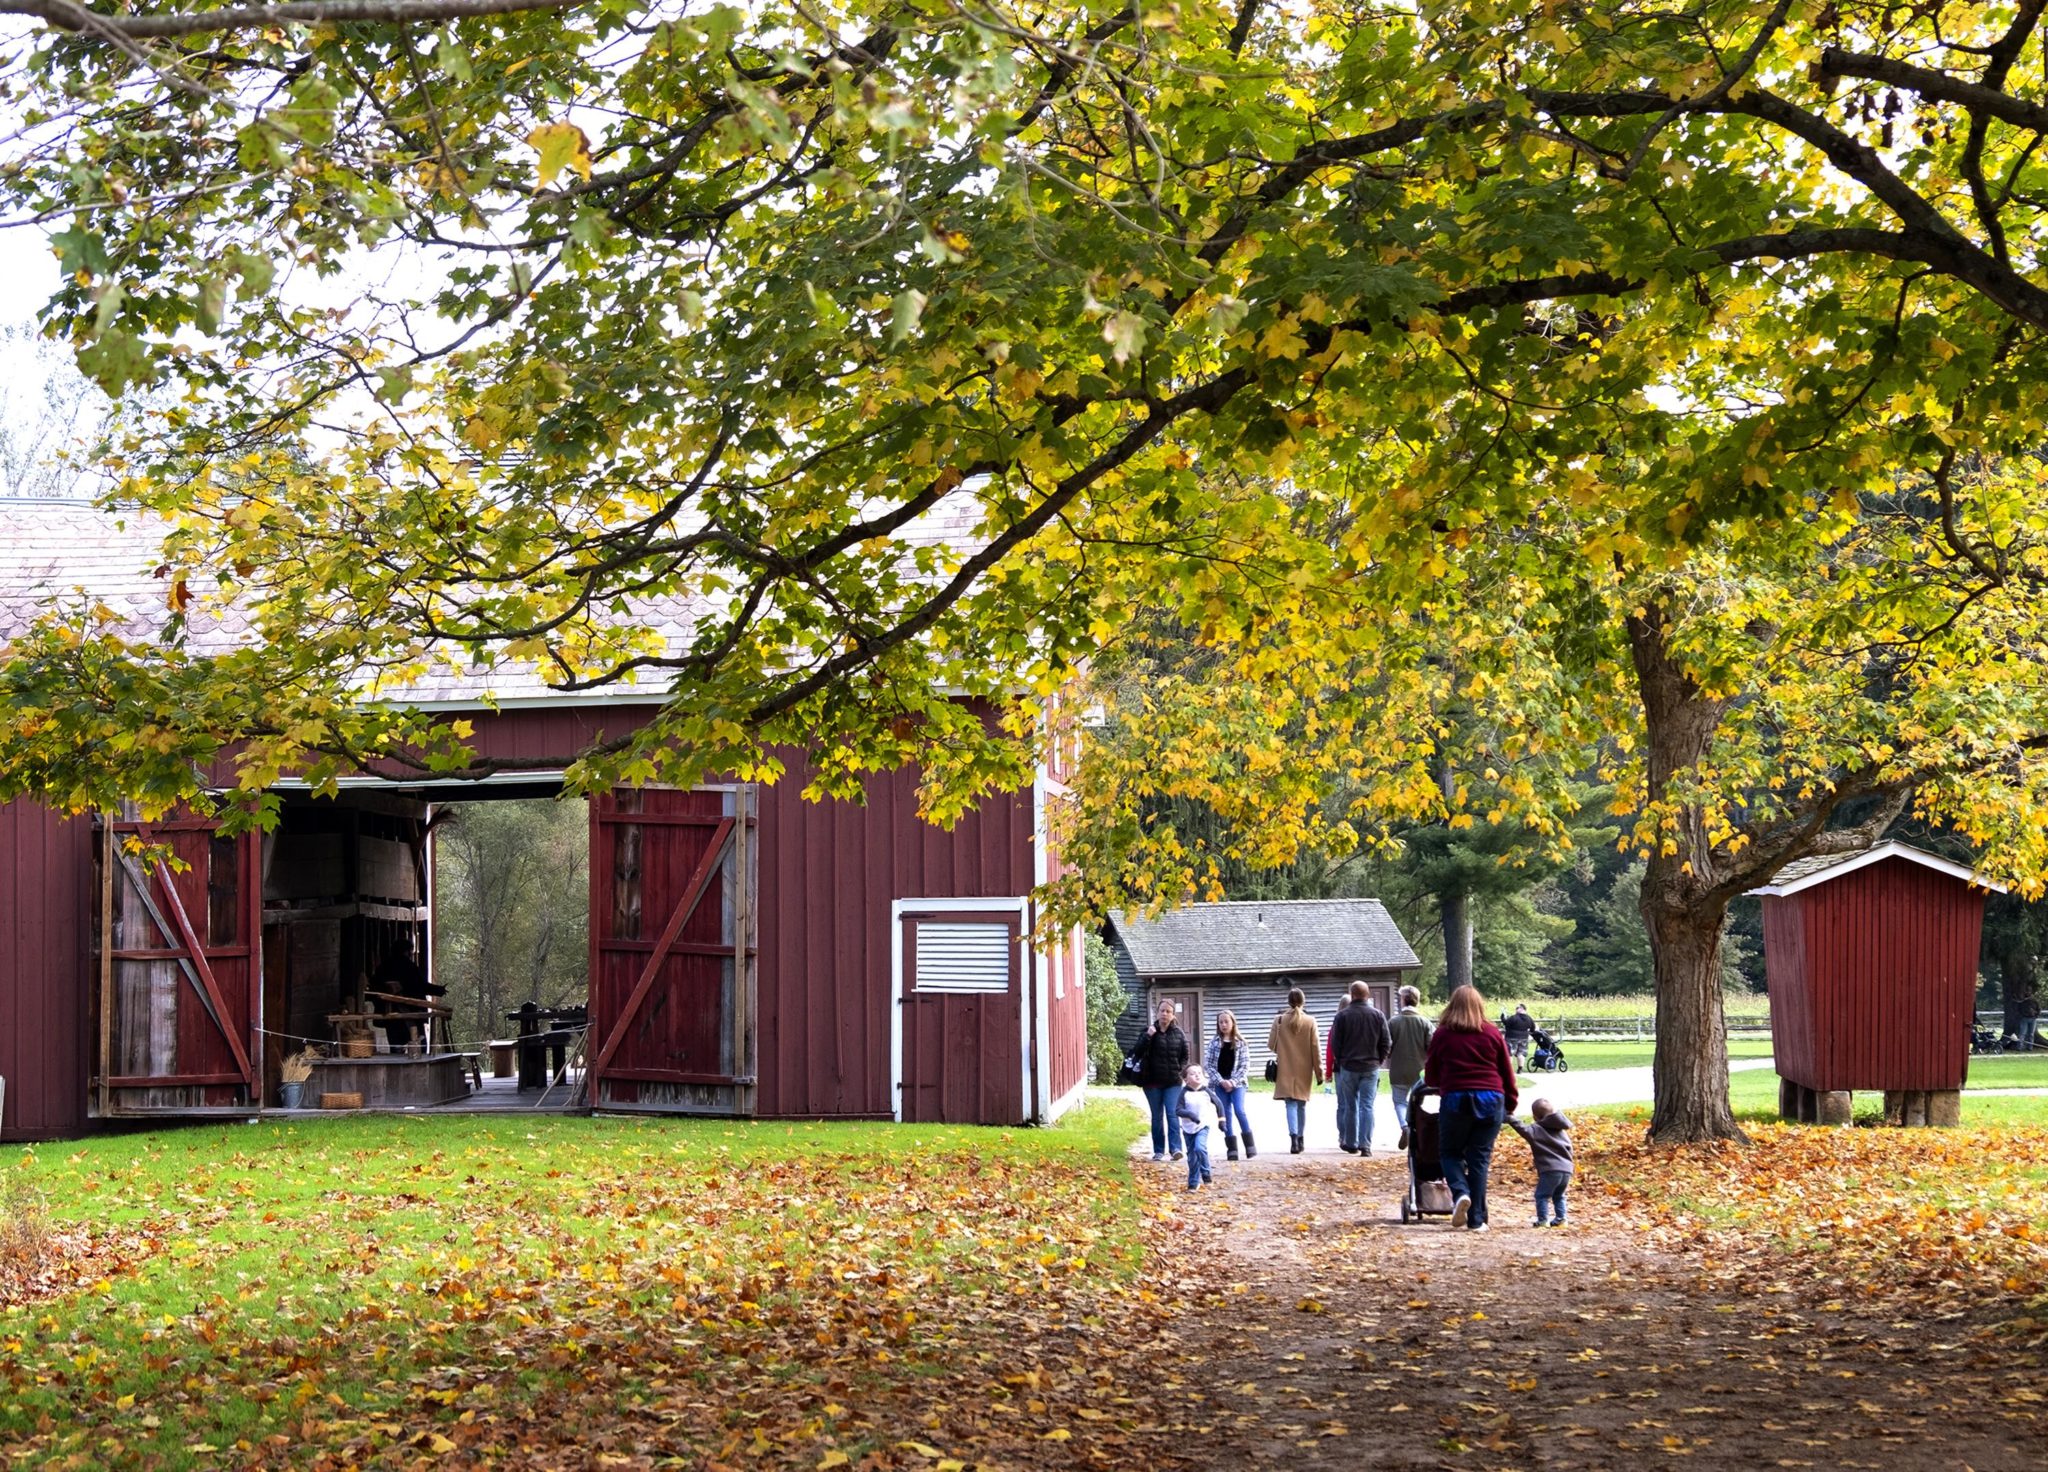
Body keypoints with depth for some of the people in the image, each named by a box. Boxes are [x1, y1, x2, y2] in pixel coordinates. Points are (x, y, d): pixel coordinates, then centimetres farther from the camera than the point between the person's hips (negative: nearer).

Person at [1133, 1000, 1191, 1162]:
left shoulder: (1178, 1033, 3)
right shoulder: (1150, 1031, -1)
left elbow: (1185, 1056, 12)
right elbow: (1137, 1053, -10)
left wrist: (1180, 1070, -3)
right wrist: (1148, 1037, -22)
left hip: (1173, 1081, 0)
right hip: (1153, 1081, 0)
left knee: (1172, 1113, -11)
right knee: (1157, 1116, 6)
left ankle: (1176, 1148, -16)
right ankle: (1158, 1150, 12)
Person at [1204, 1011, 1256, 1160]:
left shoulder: (1240, 1042, 2)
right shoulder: (1214, 1042, 4)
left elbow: (1244, 1065, -2)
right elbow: (1208, 1064, 0)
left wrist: (1233, 1081, -12)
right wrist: (1221, 1081, -10)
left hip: (1236, 1083, -2)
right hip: (1219, 1084, 2)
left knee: (1240, 1111, -16)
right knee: (1225, 1115, 0)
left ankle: (1250, 1145, -6)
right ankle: (1232, 1149, 4)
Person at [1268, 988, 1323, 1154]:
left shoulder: (1279, 1021, -6)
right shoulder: (1310, 1022, -6)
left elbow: (1271, 1045, 0)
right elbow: (1316, 1049, -4)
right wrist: (1319, 1072, 3)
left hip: (1286, 1070, -1)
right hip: (1304, 1070, 1)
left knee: (1291, 1104, -2)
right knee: (1302, 1104, 15)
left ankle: (1294, 1137, -21)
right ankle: (1300, 1140, 23)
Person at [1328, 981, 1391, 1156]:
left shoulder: (1342, 1016, -5)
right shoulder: (1378, 1015, -1)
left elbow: (1335, 1044, -2)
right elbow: (1386, 1043, 1)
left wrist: (1340, 1062, 13)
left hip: (1348, 1068, 0)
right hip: (1371, 1068, 0)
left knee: (1350, 1107, 10)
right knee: (1367, 1106, -1)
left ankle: (1351, 1143, 16)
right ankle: (1365, 1145, -11)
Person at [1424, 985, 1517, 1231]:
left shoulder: (1443, 1034, 3)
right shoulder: (1492, 1033, 6)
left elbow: (1430, 1076, 11)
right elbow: (1507, 1072, 10)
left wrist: (1440, 1085, 33)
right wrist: (1510, 1104, 21)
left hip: (1456, 1100, -1)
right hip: (1491, 1100, 1)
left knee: (1450, 1152, 15)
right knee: (1480, 1158, 6)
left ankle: (1461, 1193, -13)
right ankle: (1476, 1219, 2)